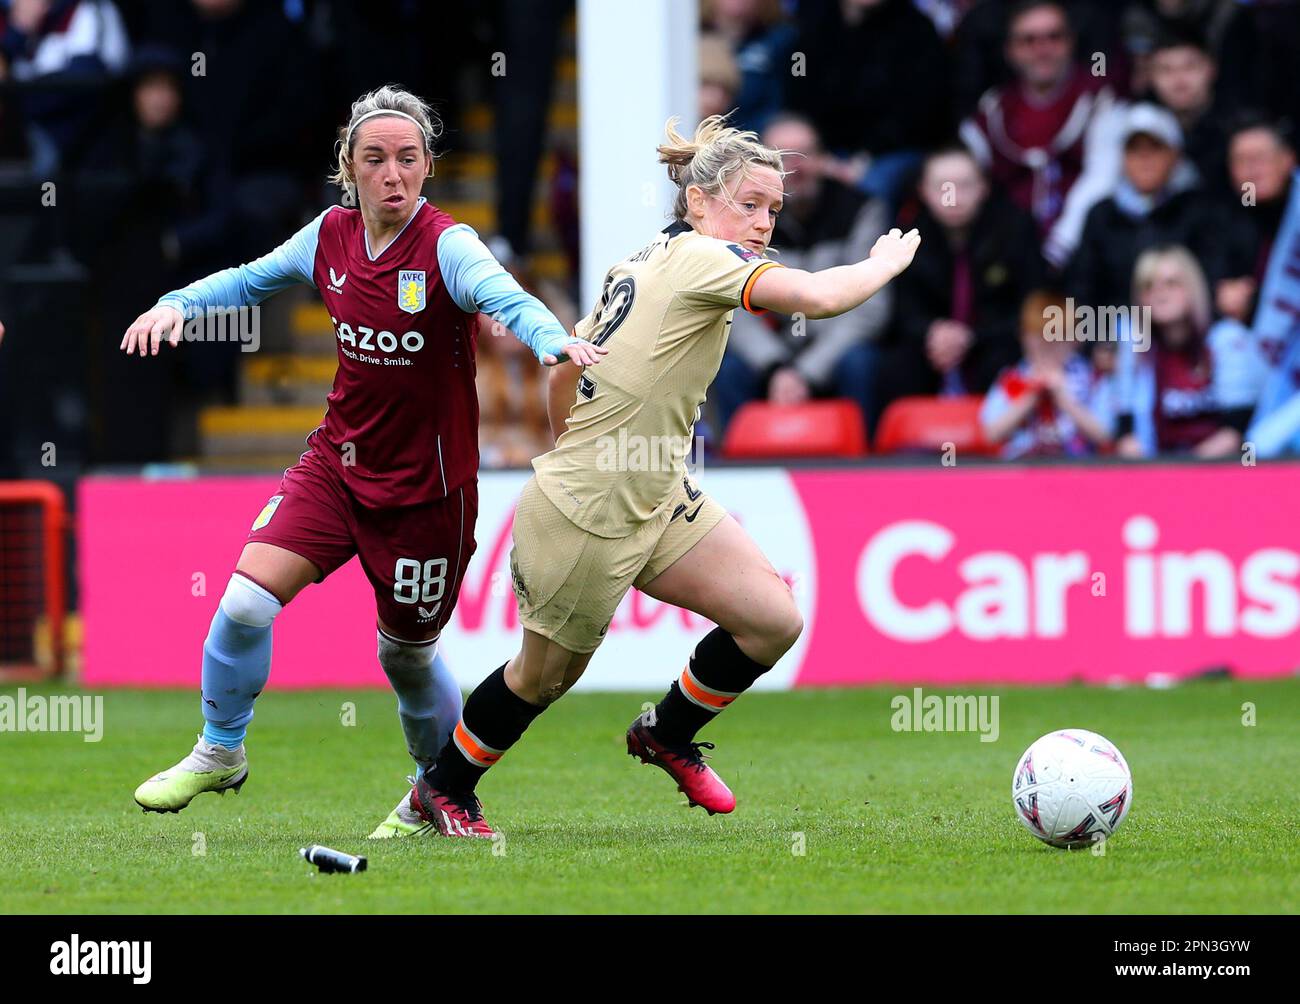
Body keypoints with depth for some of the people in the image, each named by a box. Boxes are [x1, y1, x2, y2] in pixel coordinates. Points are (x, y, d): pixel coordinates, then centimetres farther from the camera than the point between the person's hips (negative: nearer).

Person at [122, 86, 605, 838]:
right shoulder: (333, 235, -3)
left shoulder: (446, 247, -20)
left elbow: (503, 295, -41)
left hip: (425, 487, -4)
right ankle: (220, 751, 13)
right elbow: (255, 279, 16)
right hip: (338, 461, 4)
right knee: (246, 601, -11)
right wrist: (178, 303, 0)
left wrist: (553, 338, -62)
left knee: (408, 656, 10)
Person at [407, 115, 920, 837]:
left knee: (775, 619, 1)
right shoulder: (699, 258, -21)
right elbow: (821, 296, -35)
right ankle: (444, 789, 35)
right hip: (584, 521, -9)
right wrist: (890, 260, -17)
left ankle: (668, 735, 25)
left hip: (656, 501, 9)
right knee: (545, 675, 11)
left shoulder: (647, 262, 7)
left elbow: (564, 371, 16)